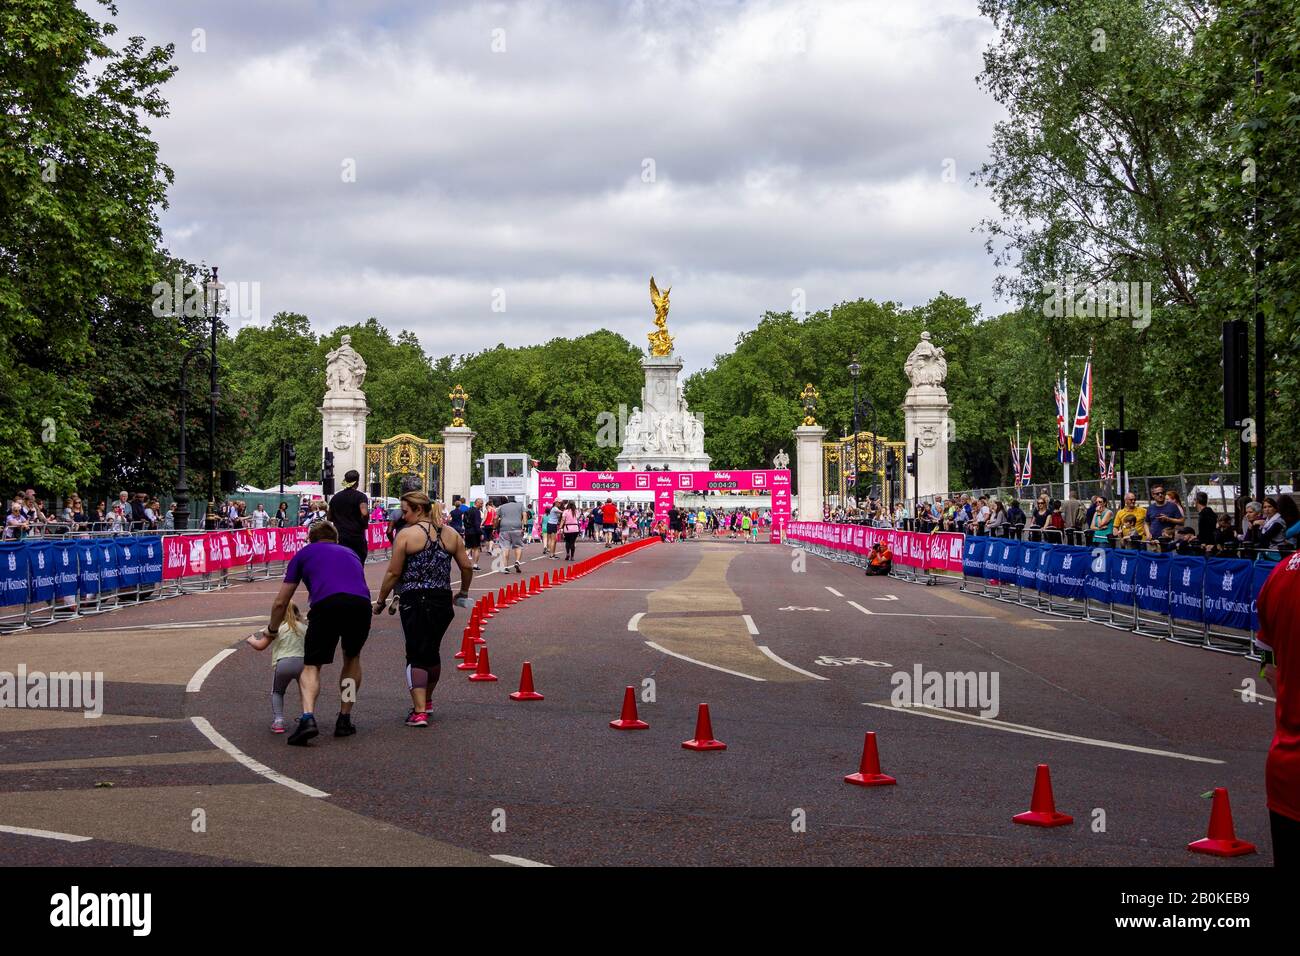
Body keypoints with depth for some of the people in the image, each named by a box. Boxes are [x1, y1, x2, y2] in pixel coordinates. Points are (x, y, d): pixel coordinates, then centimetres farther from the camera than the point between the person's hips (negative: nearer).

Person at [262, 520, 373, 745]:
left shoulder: (304, 554, 27)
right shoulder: (350, 553, 37)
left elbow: (281, 602, 30)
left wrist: (272, 630, 47)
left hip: (326, 604, -3)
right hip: (361, 604, 3)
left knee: (311, 666, 8)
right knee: (352, 658, 28)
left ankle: (308, 717, -16)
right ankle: (344, 720, 25)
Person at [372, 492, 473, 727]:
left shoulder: (406, 534, -8)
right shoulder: (451, 534, 7)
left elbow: (393, 573, -7)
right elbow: (467, 567, 8)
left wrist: (380, 601, 4)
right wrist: (463, 593, 24)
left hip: (414, 602, -5)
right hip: (443, 601, 5)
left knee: (416, 656, -1)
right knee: (433, 651, 21)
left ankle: (419, 711, -10)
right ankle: (426, 701, 38)